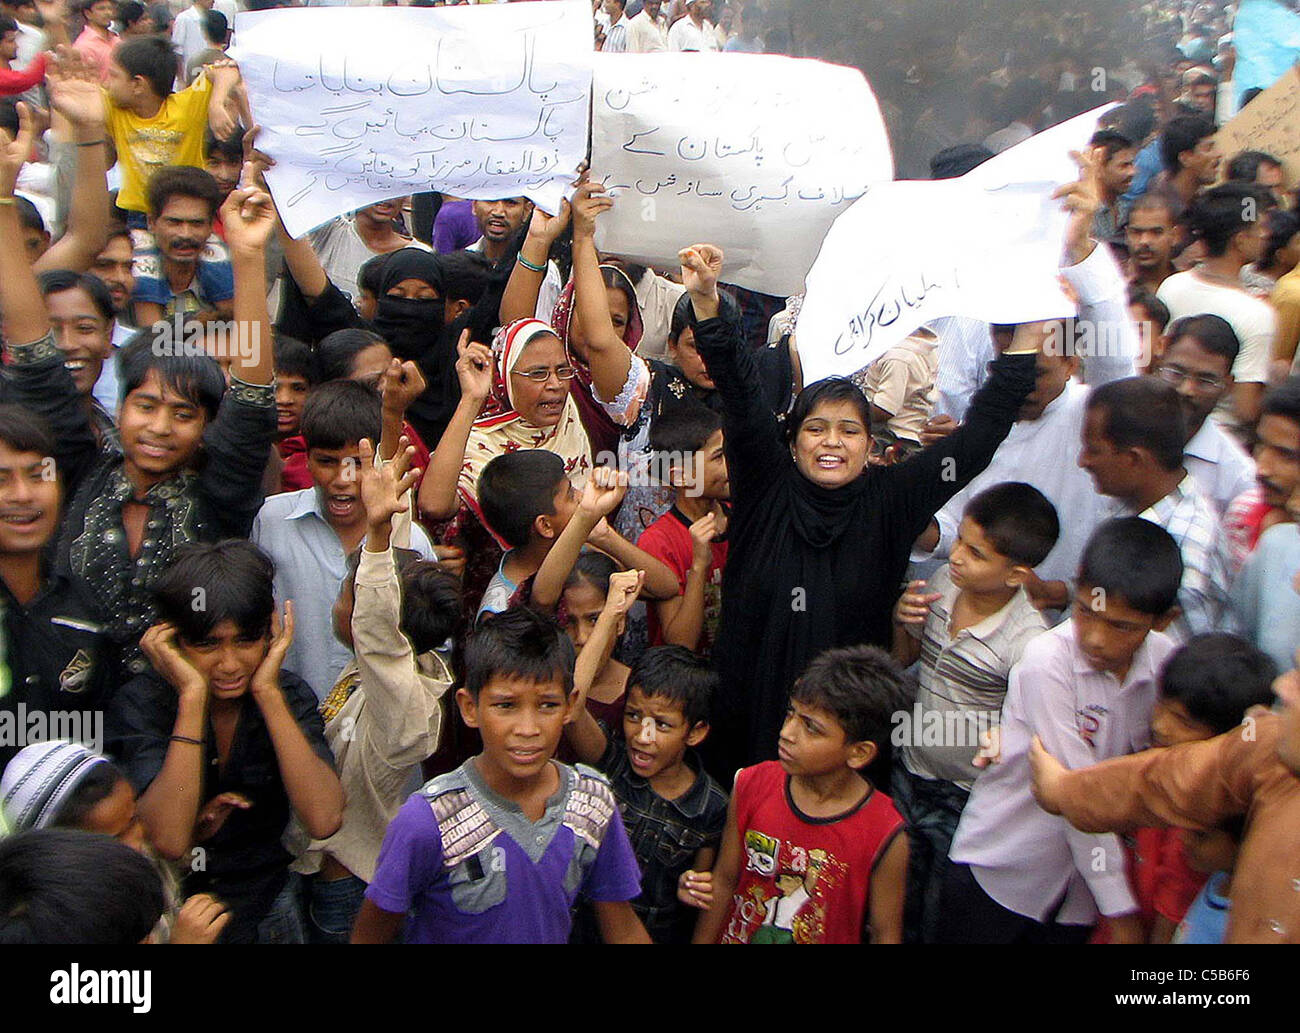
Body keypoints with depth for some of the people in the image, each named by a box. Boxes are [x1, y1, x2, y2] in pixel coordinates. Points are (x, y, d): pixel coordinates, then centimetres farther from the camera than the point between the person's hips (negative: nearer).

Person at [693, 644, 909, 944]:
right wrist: (701, 940, 5)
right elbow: (724, 880, 3)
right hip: (734, 938, 3)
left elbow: (885, 934, -6)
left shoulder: (885, 839, -18)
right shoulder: (750, 787, -7)